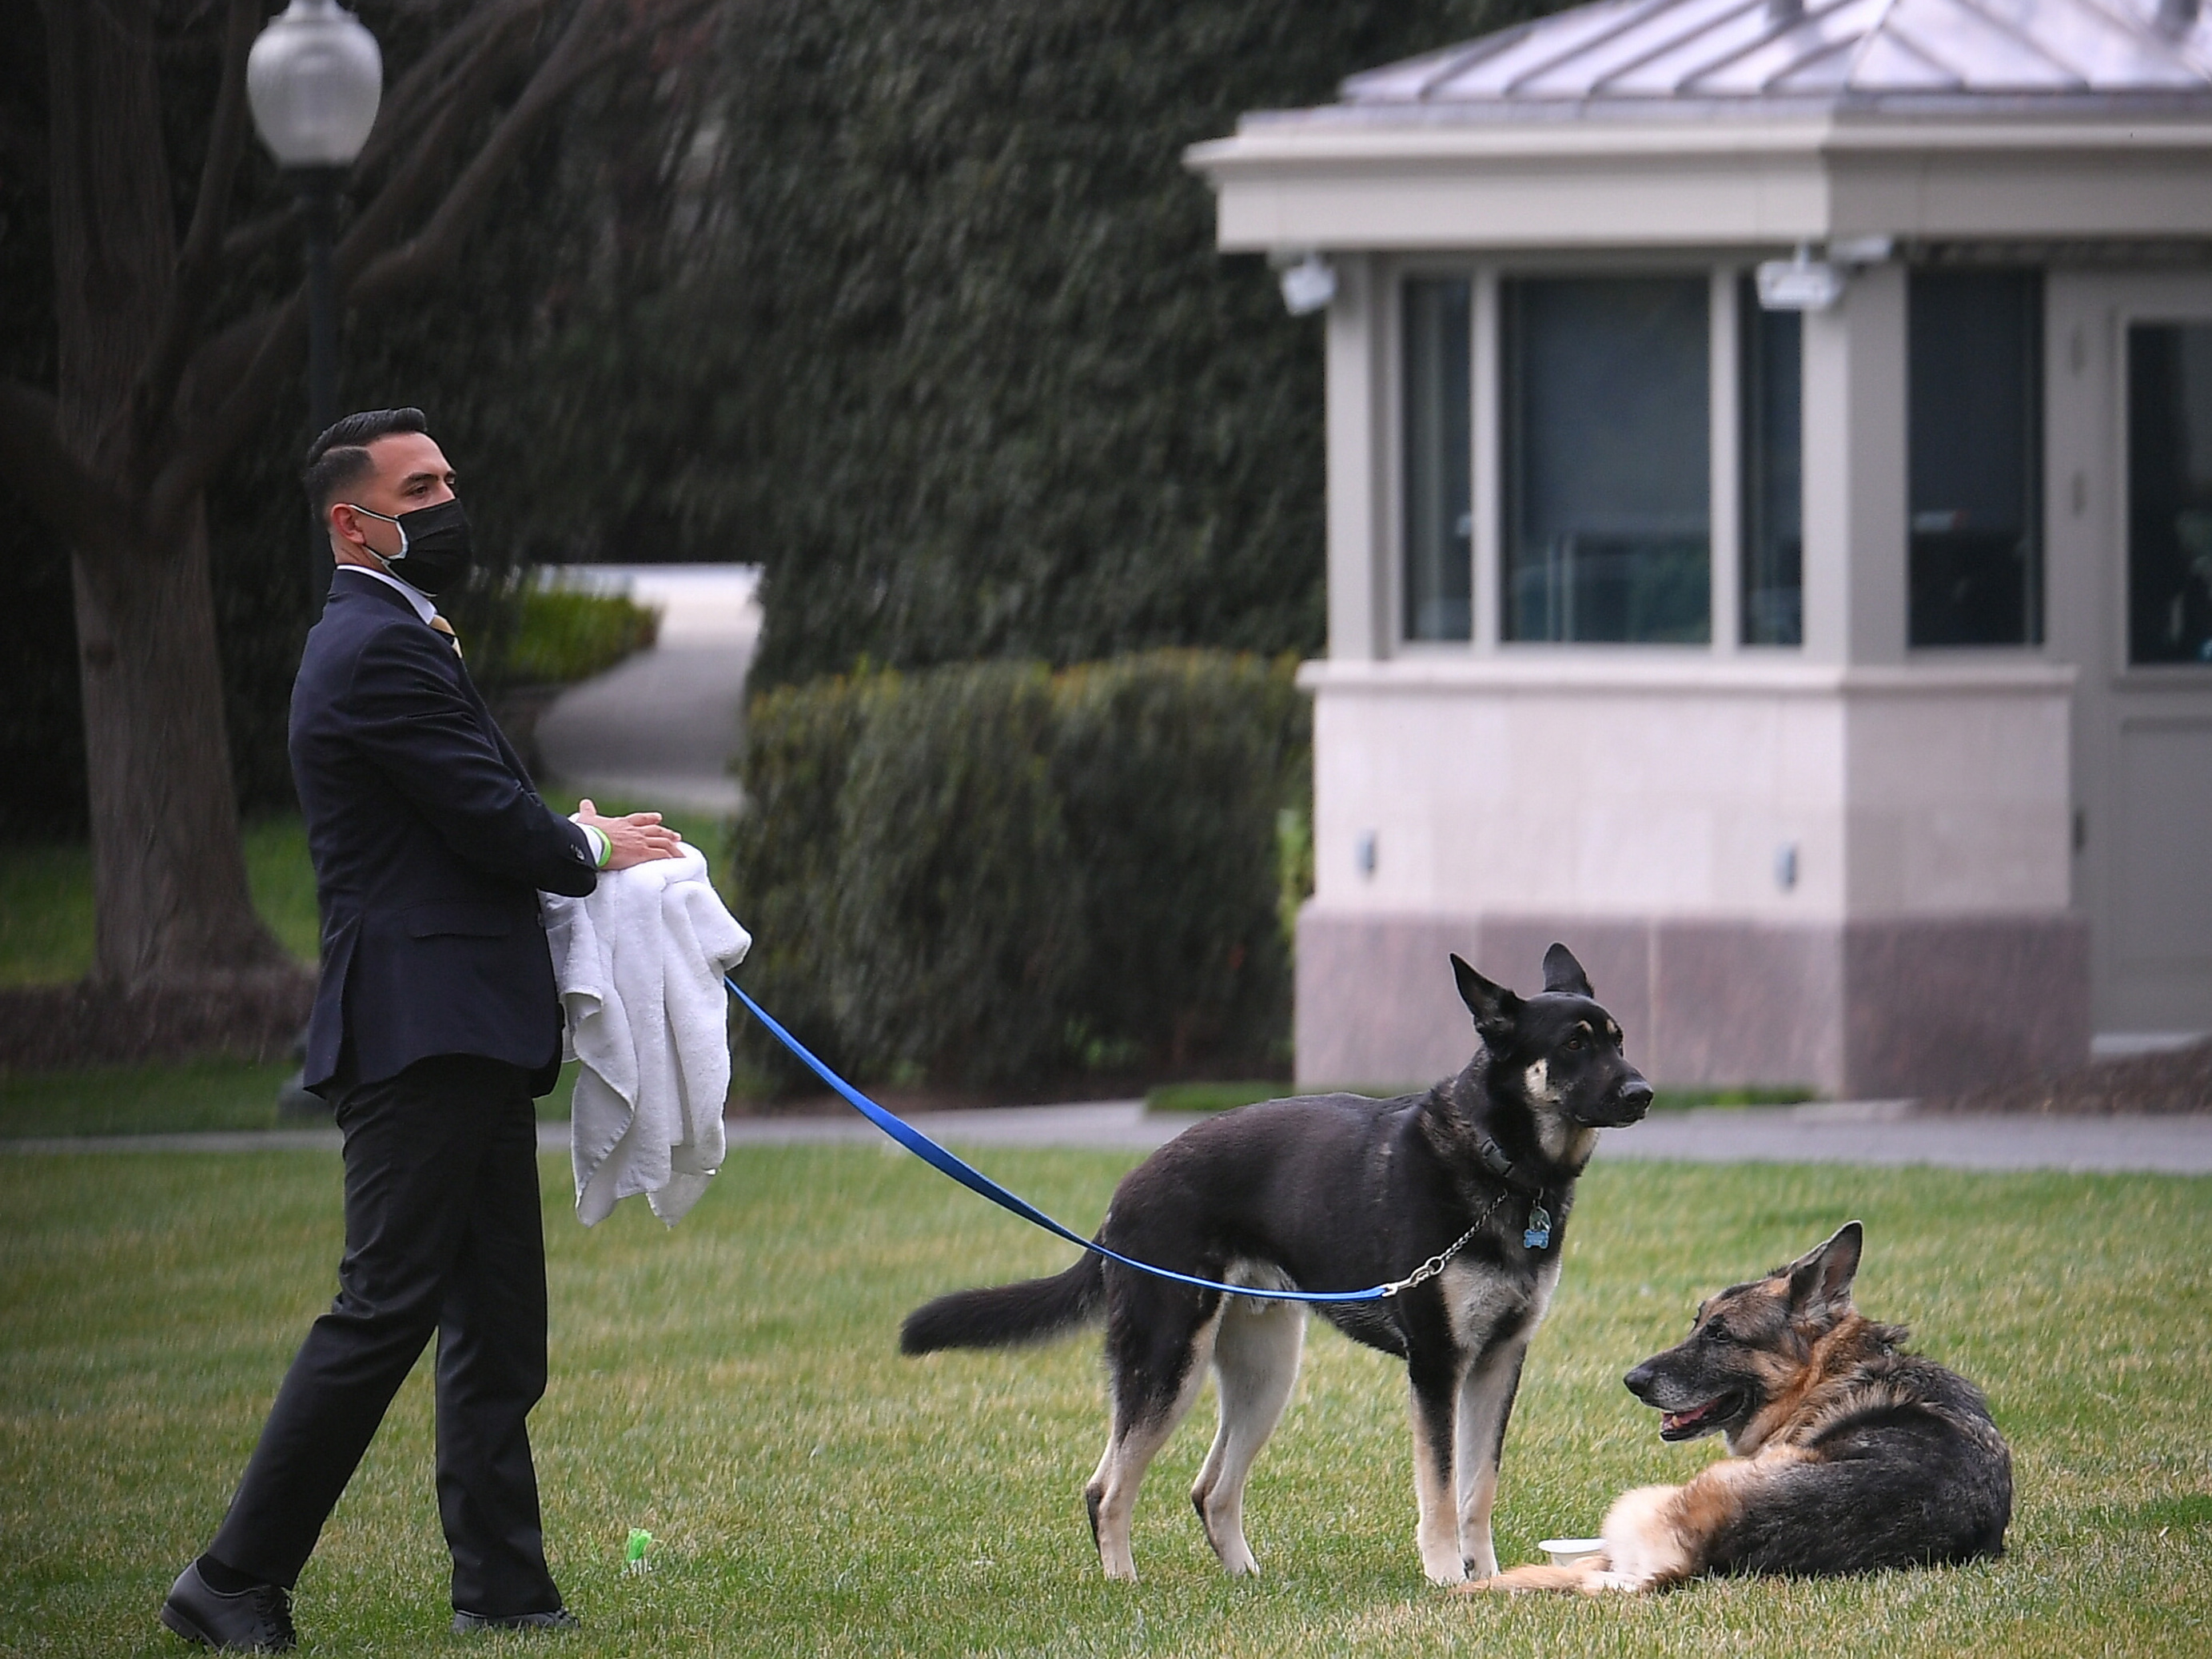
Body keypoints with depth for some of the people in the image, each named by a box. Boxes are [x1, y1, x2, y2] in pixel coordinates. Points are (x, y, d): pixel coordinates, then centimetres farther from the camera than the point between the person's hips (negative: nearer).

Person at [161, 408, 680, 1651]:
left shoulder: (398, 639, 21)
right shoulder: (380, 648, -13)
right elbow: (494, 823, -16)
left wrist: (582, 835, 7)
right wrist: (594, 849, 2)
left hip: (468, 1038, 11)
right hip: (425, 1026, -11)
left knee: (498, 1326, 10)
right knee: (386, 1308, -10)